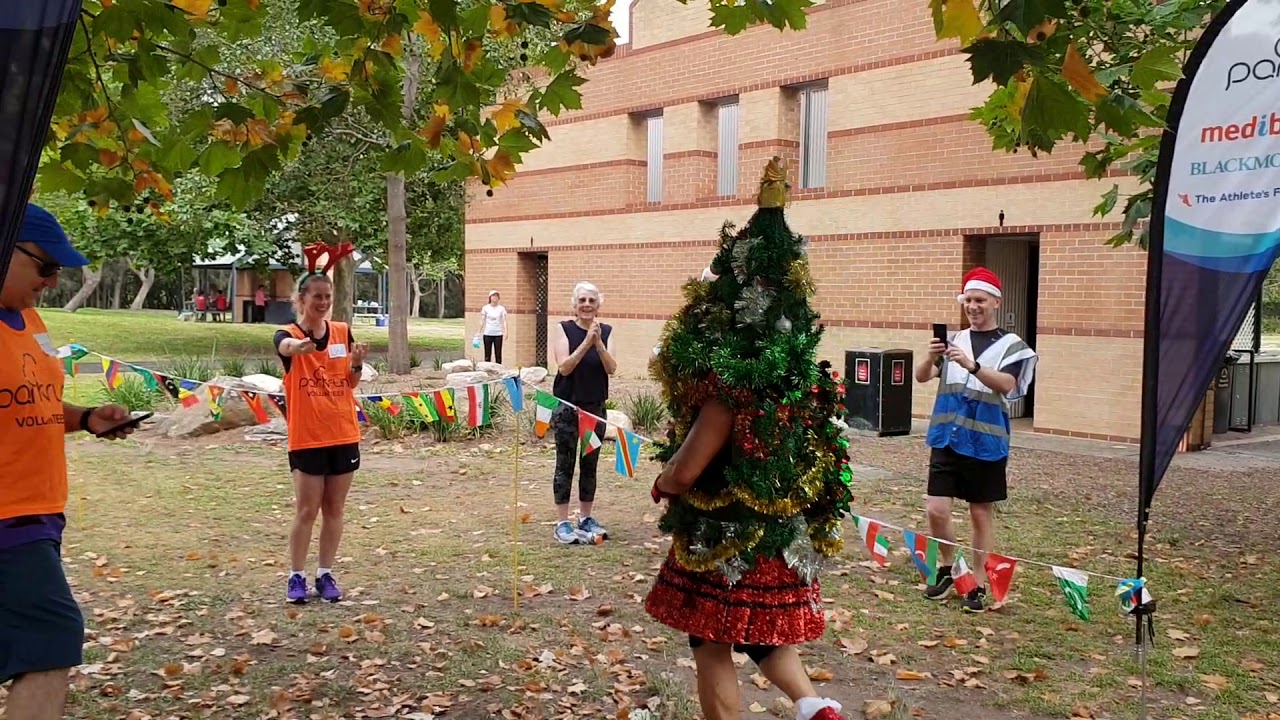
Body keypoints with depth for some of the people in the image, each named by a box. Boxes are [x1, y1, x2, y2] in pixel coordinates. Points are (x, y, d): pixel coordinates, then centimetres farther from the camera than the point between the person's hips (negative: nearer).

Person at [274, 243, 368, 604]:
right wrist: (300, 345, -57)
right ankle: (296, 577, 14)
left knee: (334, 509, 10)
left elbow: (351, 384, 9)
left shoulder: (343, 332, 4)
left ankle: (325, 574, 21)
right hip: (306, 438, -3)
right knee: (306, 510, 0)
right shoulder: (288, 335, -7)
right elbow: (287, 347, -34)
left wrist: (357, 362, -12)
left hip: (344, 435, 4)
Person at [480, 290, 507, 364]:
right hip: (488, 334, 0)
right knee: (487, 355, 3)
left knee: (498, 355, 2)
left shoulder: (501, 309, 3)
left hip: (498, 334, 0)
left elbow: (504, 321, -2)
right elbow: (482, 321, 4)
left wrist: (505, 331, -15)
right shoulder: (485, 308, 3)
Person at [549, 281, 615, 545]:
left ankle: (586, 518, 23)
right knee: (565, 464, 1)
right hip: (567, 406, -3)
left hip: (595, 406, 3)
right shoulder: (564, 329, -5)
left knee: (590, 464, 11)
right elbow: (564, 367, -15)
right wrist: (586, 342, -23)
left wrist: (598, 343, -21)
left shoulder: (606, 331, 4)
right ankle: (562, 522, 7)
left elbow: (612, 369, -7)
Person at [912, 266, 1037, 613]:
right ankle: (947, 569, 24)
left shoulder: (1011, 345, -1)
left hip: (985, 442, -2)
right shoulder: (953, 340, 7)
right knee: (936, 510, 0)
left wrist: (972, 365, -34)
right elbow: (921, 376, -2)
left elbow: (1006, 385, -18)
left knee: (981, 514, 7)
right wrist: (932, 356, -23)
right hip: (946, 439, 3)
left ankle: (978, 585, 19)